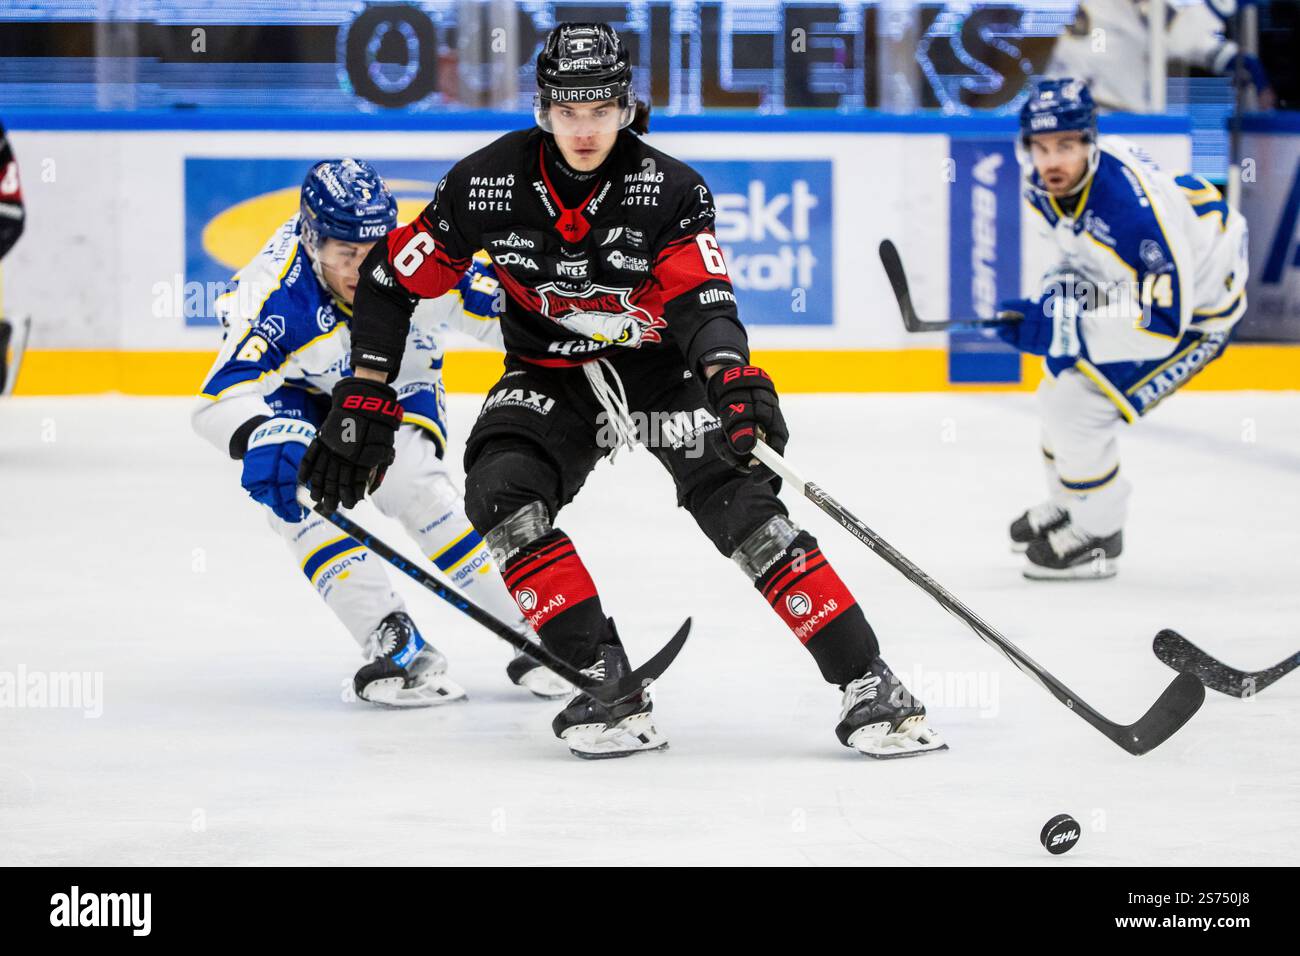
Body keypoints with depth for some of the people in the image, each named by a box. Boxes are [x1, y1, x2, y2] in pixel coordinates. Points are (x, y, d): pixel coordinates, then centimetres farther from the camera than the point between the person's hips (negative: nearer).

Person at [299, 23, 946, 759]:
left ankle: (869, 684, -18)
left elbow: (702, 302, -29)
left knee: (743, 510, -20)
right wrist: (364, 403, -10)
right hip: (553, 376, 2)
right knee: (501, 492, -25)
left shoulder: (670, 191, -20)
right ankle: (607, 685, -23)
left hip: (664, 367, -2)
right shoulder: (490, 184, -16)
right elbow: (395, 279, -7)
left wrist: (736, 378, -51)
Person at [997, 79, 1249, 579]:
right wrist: (1055, 299, -9)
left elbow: (1165, 320, -37)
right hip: (1124, 281, 9)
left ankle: (1098, 537, 7)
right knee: (1061, 391, 16)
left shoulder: (1131, 209, -40)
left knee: (1078, 409, -14)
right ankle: (1065, 506, 42)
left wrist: (1068, 330, -39)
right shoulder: (1044, 184, -13)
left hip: (1196, 305, -9)